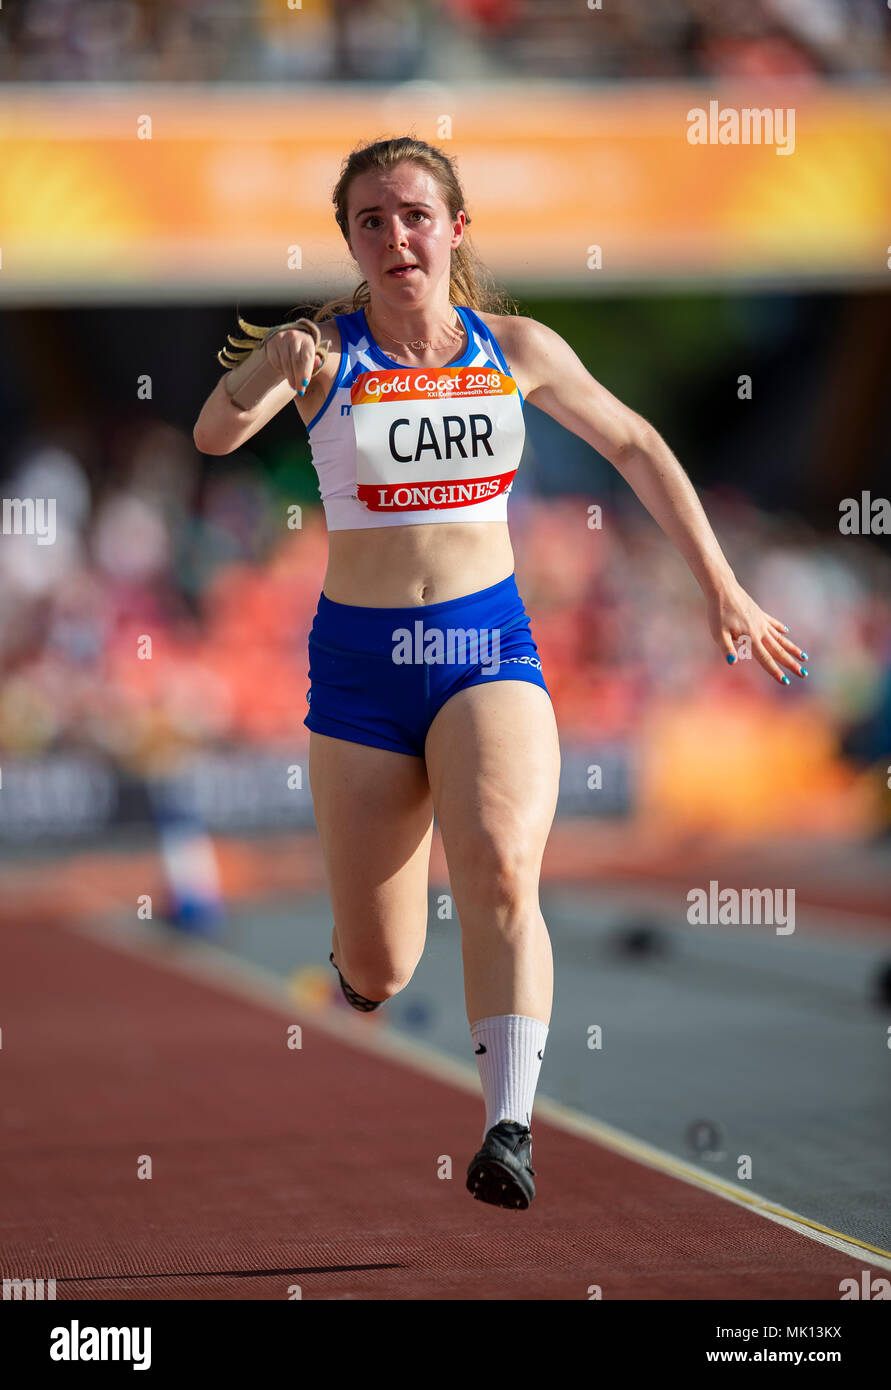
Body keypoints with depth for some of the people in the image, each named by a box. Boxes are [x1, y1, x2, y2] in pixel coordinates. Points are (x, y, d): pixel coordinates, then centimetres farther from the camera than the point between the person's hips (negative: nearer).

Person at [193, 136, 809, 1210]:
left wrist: (720, 587, 16)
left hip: (488, 646, 0)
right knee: (376, 975, 4)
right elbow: (213, 436, -23)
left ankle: (508, 1133, -34)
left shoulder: (517, 350, 3)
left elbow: (634, 447, 17)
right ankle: (361, 948, 42)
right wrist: (267, 378, -44)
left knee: (499, 870, -29)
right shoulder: (322, 353, -4)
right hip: (360, 657, 0)